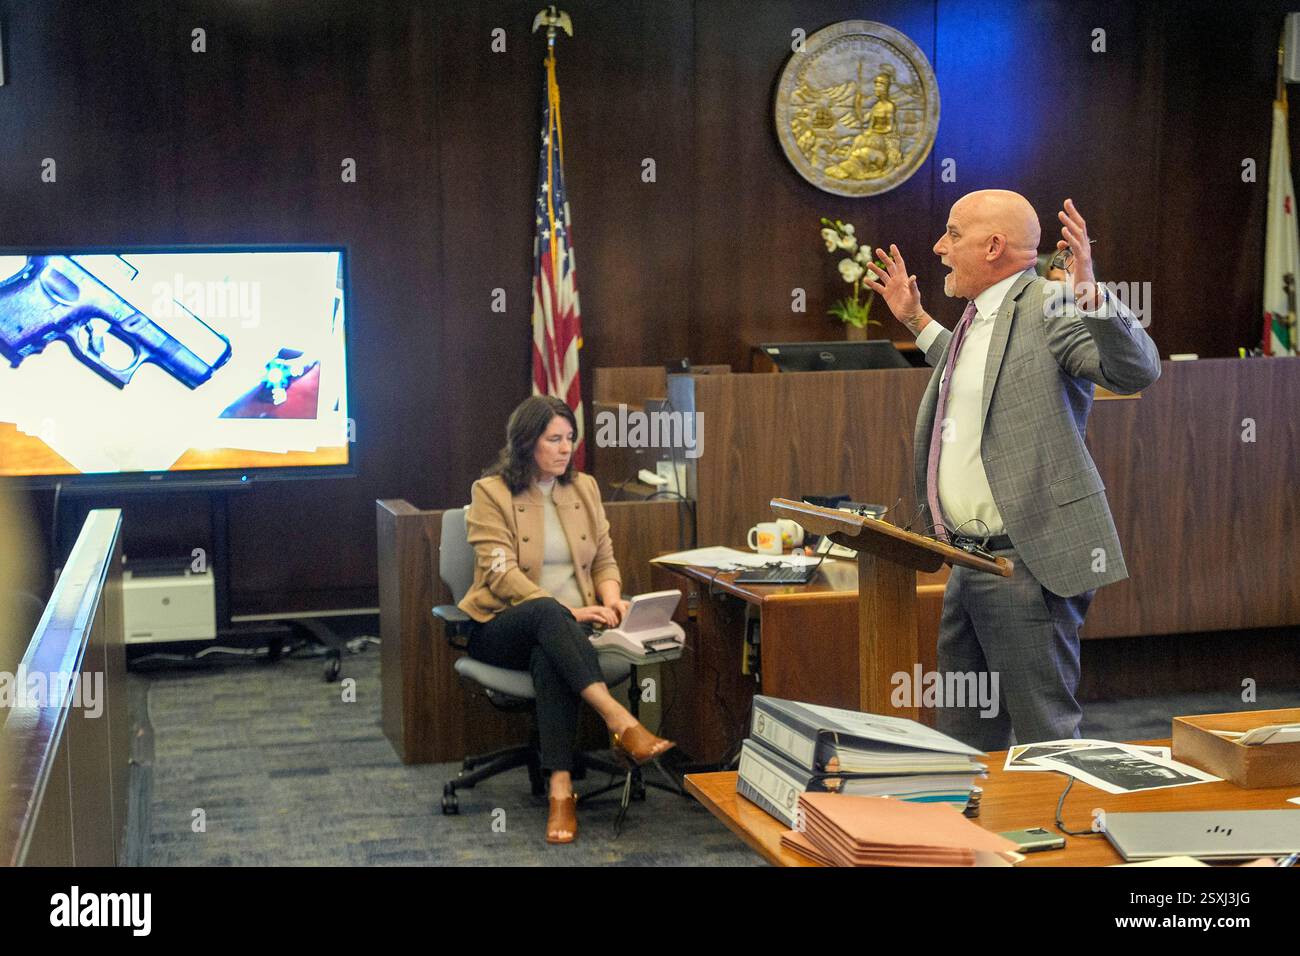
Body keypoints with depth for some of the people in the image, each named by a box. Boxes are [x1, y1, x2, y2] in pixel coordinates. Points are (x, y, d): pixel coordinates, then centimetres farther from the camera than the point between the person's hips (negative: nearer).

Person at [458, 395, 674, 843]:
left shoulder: (584, 488, 14)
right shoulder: (491, 492, -1)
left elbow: (604, 560, 17)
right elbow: (501, 574, -11)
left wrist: (610, 598, -7)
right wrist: (567, 610, -23)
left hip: (568, 624, 3)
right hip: (504, 626, -2)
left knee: (549, 658, -36)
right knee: (547, 614, -39)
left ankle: (561, 788, -45)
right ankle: (620, 722, -49)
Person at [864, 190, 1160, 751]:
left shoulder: (1049, 307, -13)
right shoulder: (978, 317, 16)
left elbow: (1138, 370, -26)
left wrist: (1090, 294, -38)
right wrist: (916, 321, 37)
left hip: (1026, 562, -10)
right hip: (969, 561, 10)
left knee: (1044, 732, -2)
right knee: (965, 731, 18)